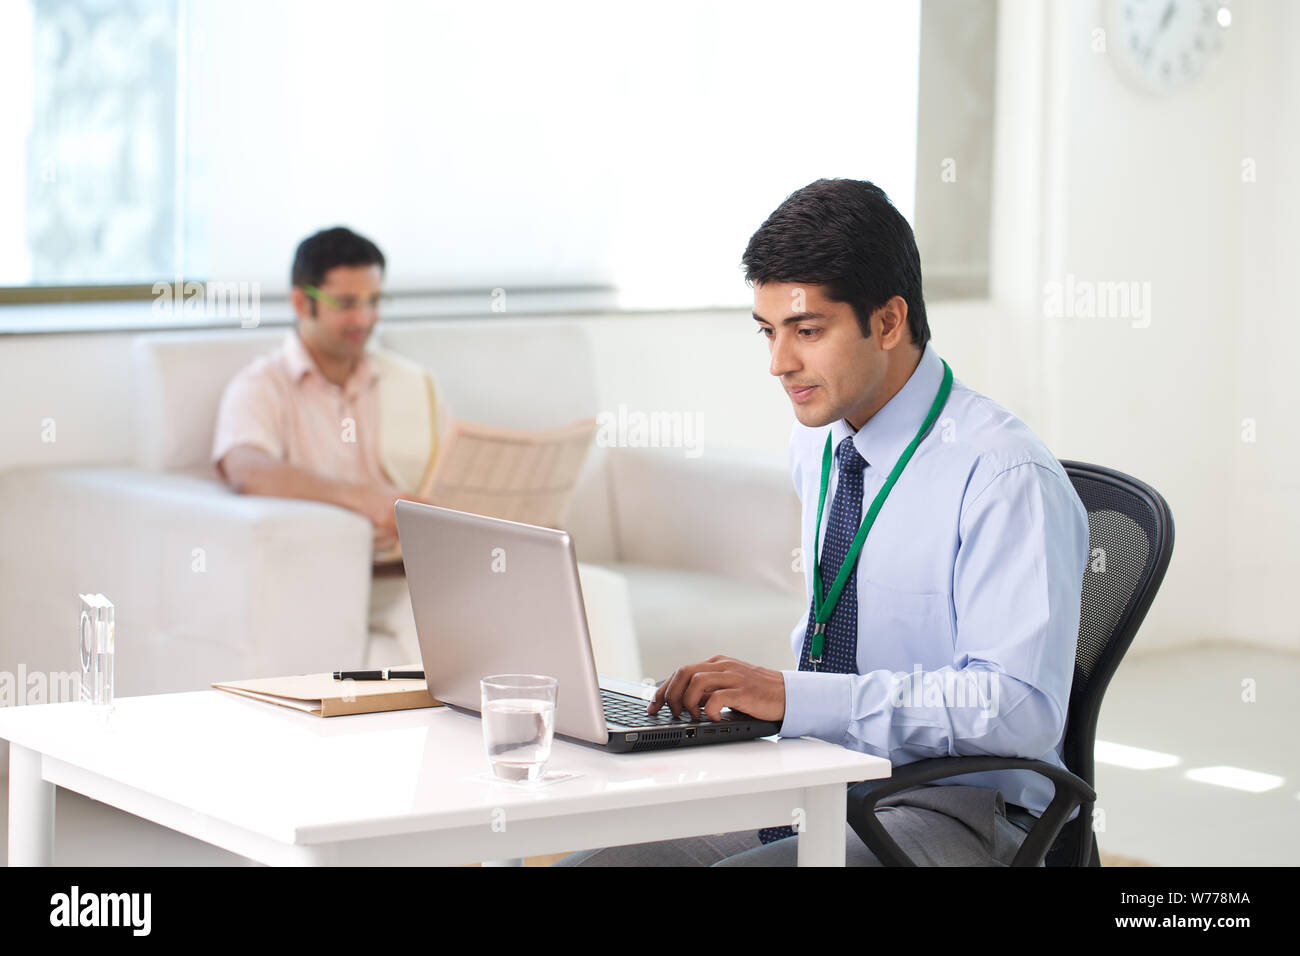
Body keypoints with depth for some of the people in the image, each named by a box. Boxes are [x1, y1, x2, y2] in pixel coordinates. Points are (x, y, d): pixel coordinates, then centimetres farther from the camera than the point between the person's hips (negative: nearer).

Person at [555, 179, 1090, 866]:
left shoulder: (1003, 477, -16)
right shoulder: (818, 443, 10)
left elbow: (1020, 707, -25)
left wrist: (793, 695, -27)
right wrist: (750, 689, 7)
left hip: (952, 815, -8)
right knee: (580, 864, -9)